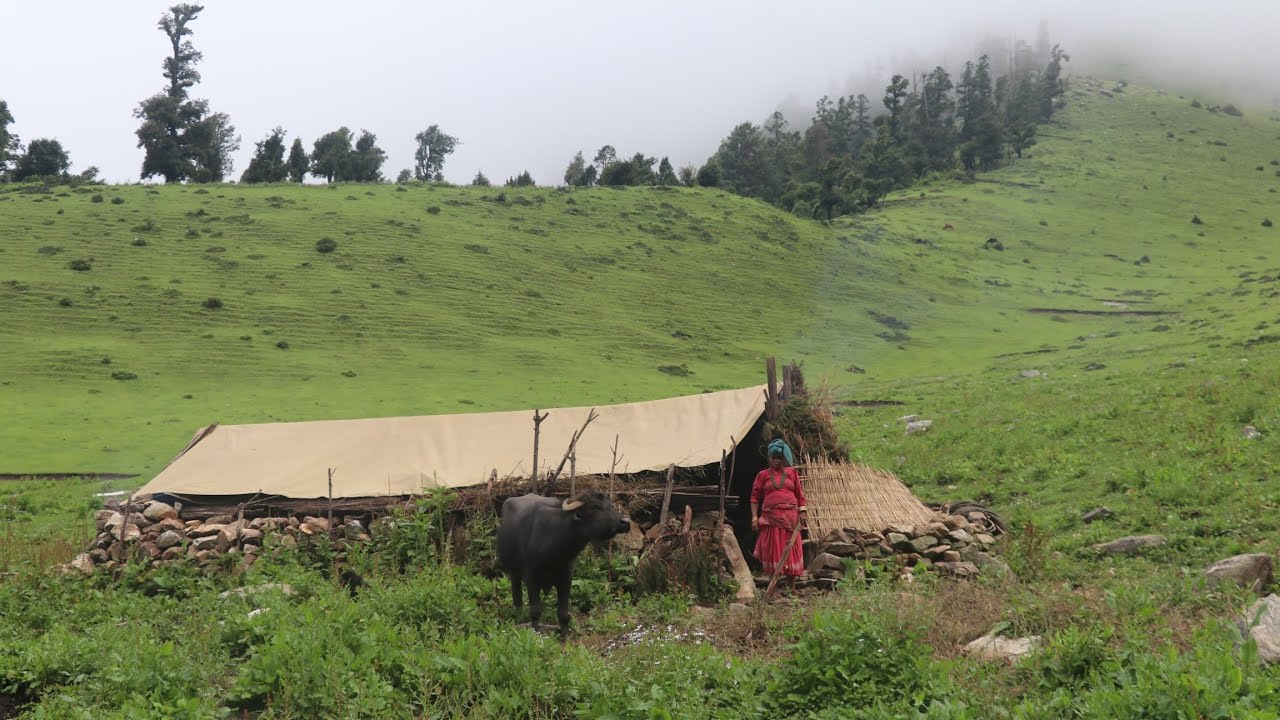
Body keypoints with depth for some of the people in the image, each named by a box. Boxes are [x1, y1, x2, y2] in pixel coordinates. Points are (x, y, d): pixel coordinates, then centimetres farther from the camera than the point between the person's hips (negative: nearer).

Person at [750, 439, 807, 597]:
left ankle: (791, 587, 10)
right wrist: (754, 517, -2)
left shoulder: (791, 472, 12)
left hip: (790, 517, 1)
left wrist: (802, 511, 0)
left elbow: (799, 493, 12)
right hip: (771, 517, -1)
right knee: (773, 551, -1)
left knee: (792, 551, 2)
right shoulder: (763, 475, 9)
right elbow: (755, 497, 7)